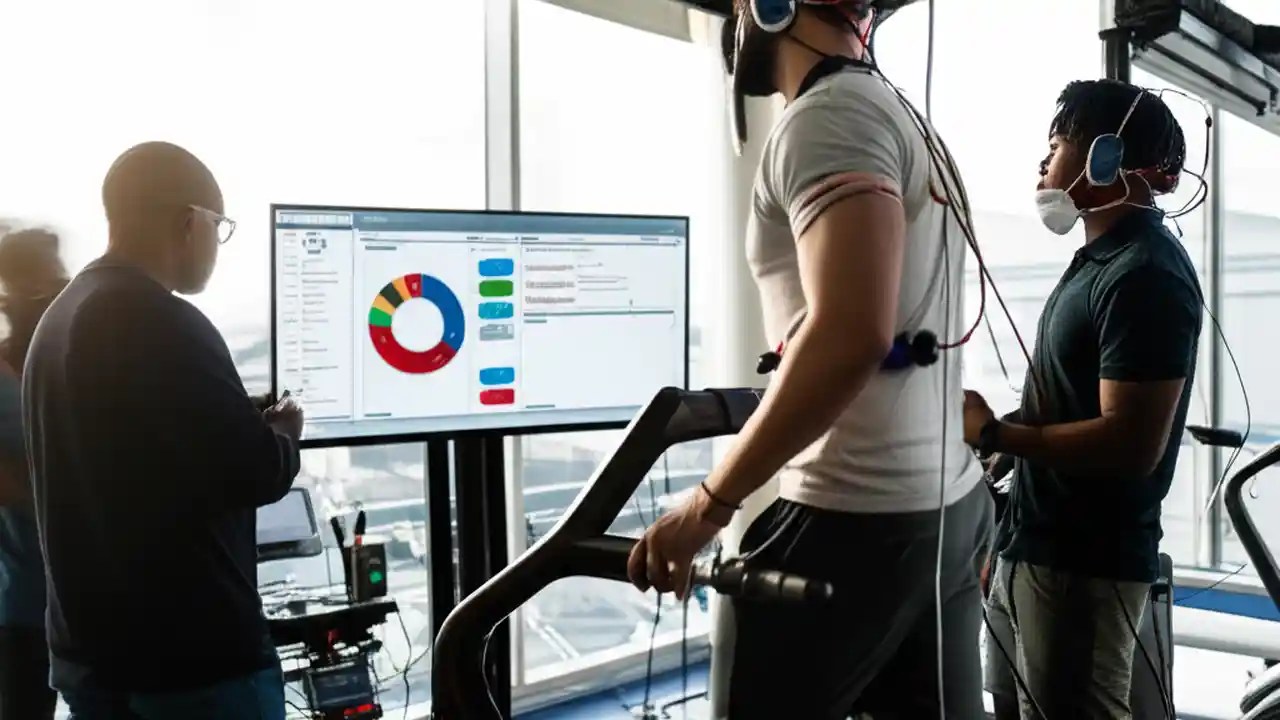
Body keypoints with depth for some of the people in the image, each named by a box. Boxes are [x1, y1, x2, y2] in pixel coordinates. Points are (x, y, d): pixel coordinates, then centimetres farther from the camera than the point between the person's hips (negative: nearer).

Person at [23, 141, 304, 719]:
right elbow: (257, 473, -20)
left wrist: (248, 425, 17)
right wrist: (282, 434, 1)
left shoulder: (57, 319, 9)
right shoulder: (163, 323, -19)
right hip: (194, 658, -8)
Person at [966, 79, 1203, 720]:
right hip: (1036, 550, 9)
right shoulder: (1101, 260, 13)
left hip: (1082, 565, -9)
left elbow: (1131, 444, -24)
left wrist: (991, 433, -16)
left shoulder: (1145, 275, -17)